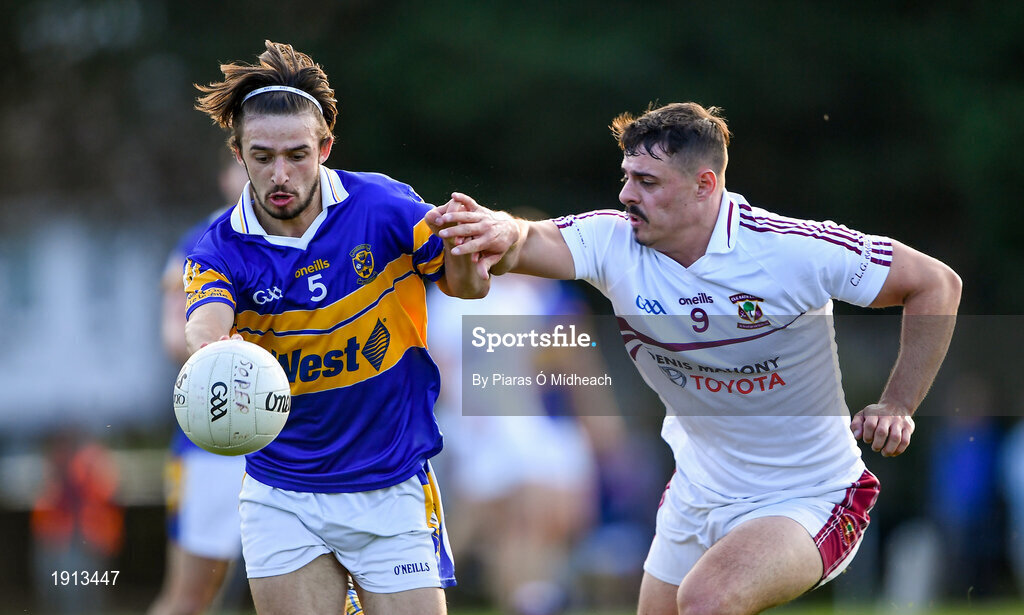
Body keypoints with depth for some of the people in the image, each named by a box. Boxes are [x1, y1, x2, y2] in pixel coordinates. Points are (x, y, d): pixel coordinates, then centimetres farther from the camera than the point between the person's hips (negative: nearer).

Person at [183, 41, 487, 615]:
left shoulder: (383, 206, -10)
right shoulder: (221, 250, -9)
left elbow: (467, 285, -5)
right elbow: (206, 320, -29)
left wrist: (463, 255, -31)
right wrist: (213, 350, -54)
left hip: (391, 488, -1)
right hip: (280, 497, 1)